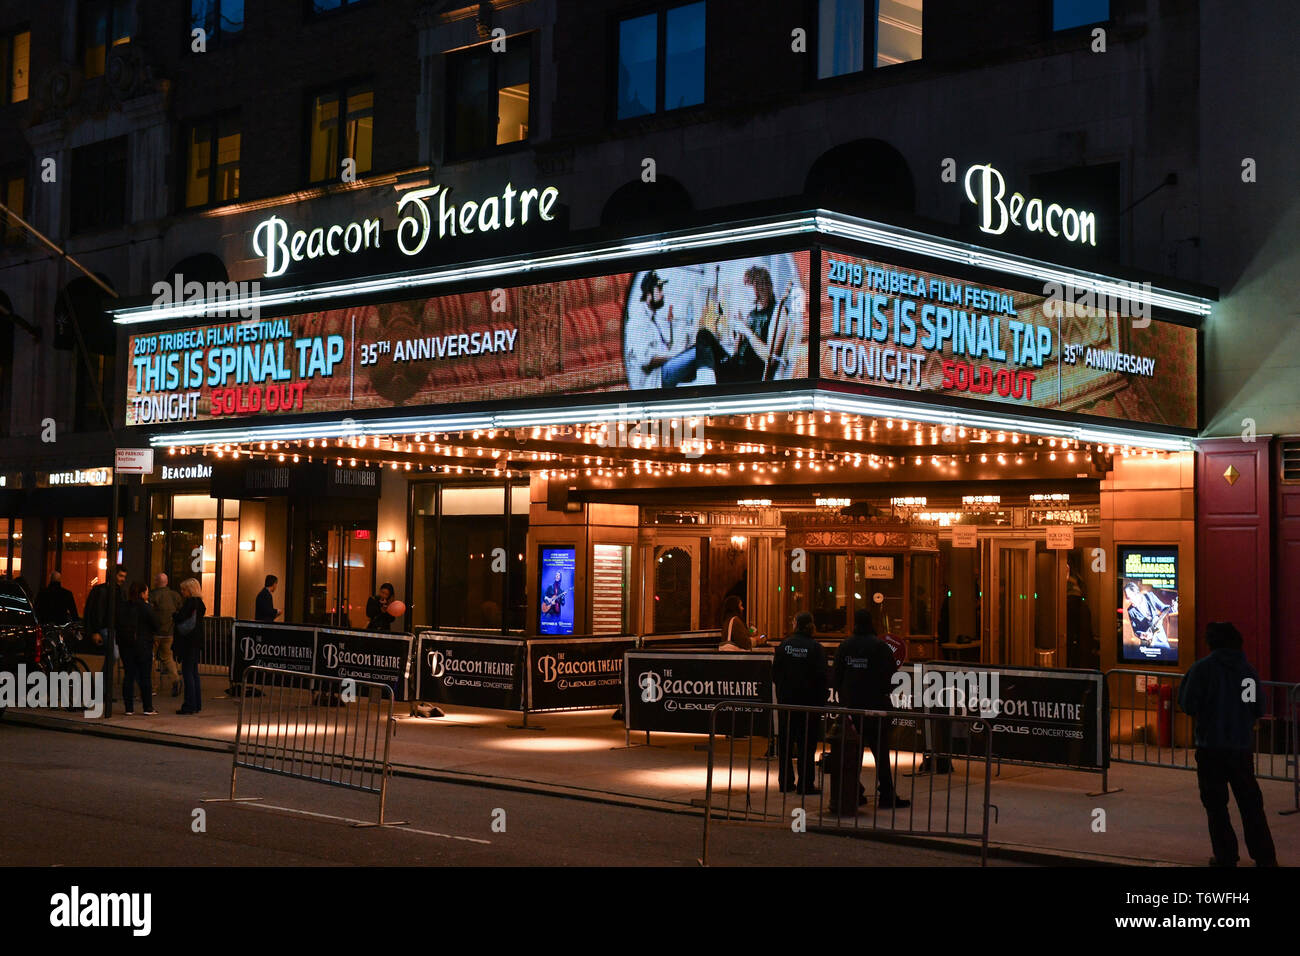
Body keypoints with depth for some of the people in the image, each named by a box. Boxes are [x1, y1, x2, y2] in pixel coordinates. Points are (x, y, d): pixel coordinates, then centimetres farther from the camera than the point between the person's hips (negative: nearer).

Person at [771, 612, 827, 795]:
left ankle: (786, 782, 14)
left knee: (786, 743, 11)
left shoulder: (784, 645, 0)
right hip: (808, 702, -3)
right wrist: (821, 702, -3)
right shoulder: (815, 648, -10)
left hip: (786, 700, 3)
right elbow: (821, 677, -10)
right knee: (806, 744, 2)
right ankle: (805, 784, 2)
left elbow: (775, 673, 3)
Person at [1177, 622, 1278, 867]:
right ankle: (1265, 857, 11)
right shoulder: (1248, 669, 2)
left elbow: (1188, 705, -11)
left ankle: (1226, 857, 5)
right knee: (1251, 802, 11)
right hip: (1243, 746, 3)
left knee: (1216, 803, 6)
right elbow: (1259, 709, 6)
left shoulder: (1202, 668, -9)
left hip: (1211, 747, -3)